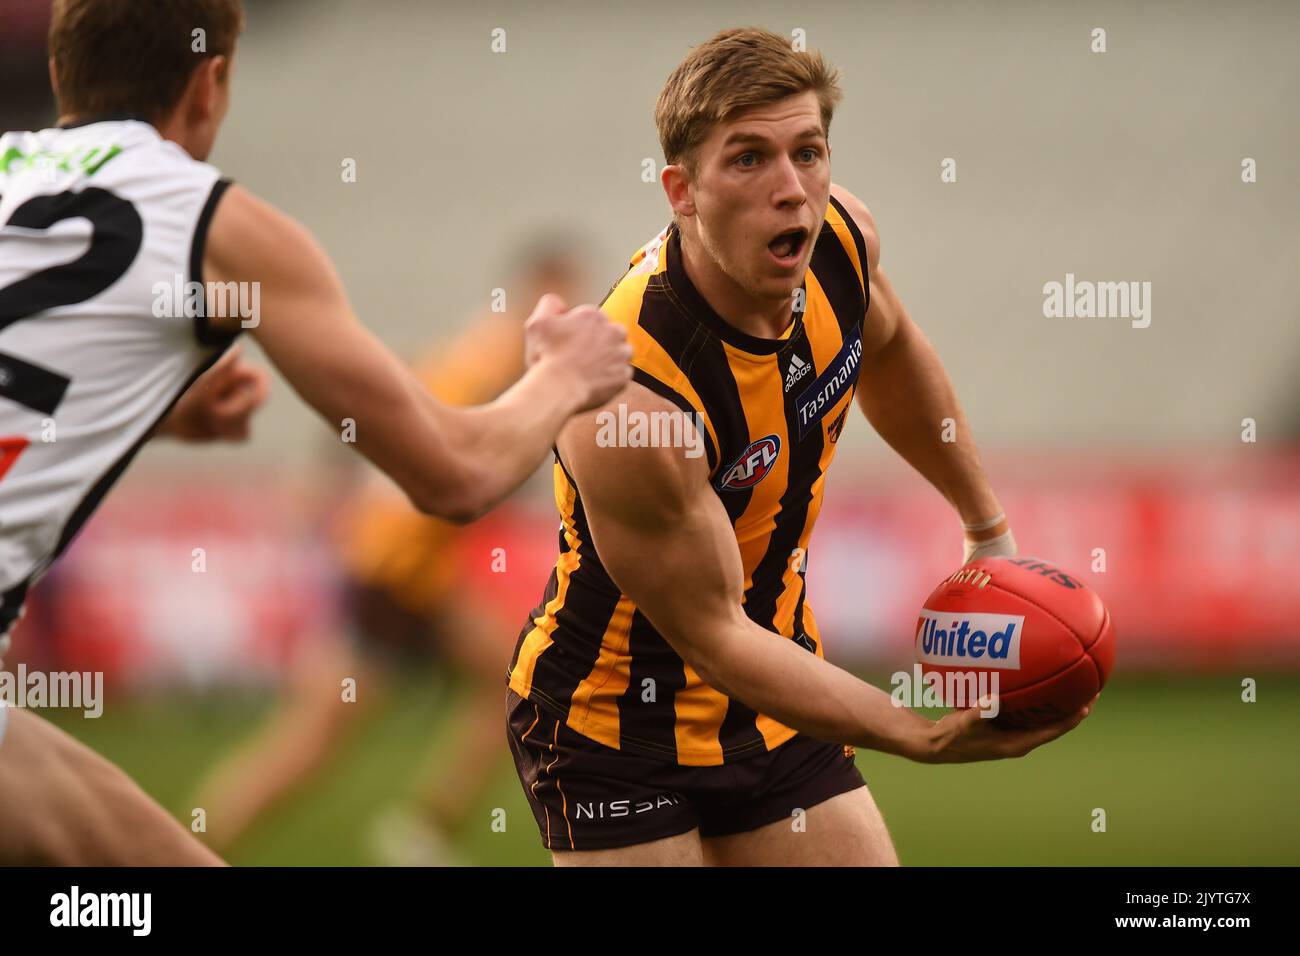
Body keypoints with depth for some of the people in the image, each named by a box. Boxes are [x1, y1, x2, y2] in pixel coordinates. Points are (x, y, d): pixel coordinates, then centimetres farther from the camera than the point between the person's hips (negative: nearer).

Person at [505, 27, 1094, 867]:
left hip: (769, 702, 7)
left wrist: (989, 529, 23)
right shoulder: (628, 397, -33)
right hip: (615, 725, -7)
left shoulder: (841, 236, -12)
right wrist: (928, 738, -29)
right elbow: (714, 636, -25)